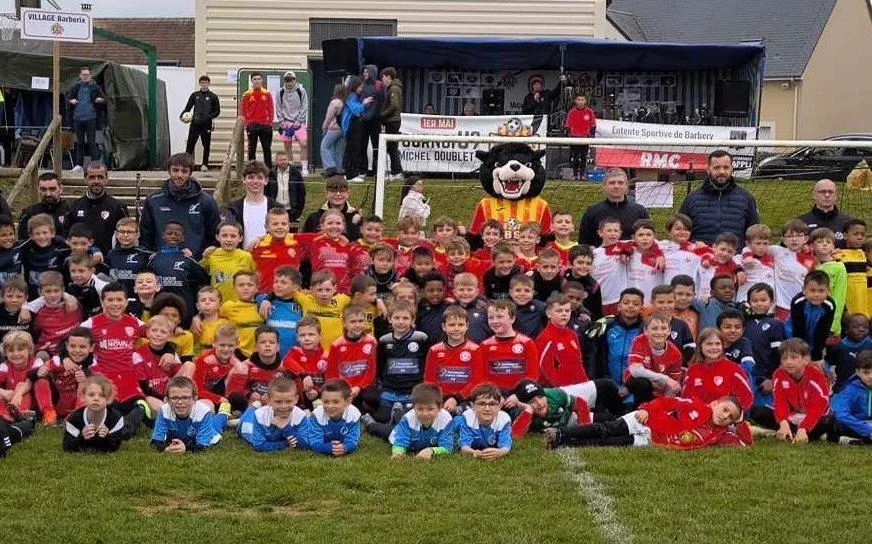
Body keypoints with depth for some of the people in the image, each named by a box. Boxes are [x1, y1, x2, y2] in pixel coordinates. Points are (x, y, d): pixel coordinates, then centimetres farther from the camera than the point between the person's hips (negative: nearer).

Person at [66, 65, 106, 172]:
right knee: (79, 142, 8)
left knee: (91, 142, -4)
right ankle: (79, 164, 14)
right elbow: (68, 97, 17)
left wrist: (101, 100, -19)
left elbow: (104, 98, 3)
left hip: (91, 118, -3)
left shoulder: (95, 87, 2)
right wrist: (71, 101, -4)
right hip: (78, 118, 3)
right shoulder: (76, 87, 8)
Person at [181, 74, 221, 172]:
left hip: (207, 125, -1)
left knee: (206, 145, 4)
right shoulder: (194, 95, 11)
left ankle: (205, 165, 13)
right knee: (190, 144, -2)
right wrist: (182, 115, -8)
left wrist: (209, 117, -14)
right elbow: (188, 107, 11)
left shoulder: (213, 97, 5)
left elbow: (217, 111, 3)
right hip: (195, 124, 1)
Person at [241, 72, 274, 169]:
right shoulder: (247, 95, 3)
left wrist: (270, 122, -2)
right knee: (252, 149, 3)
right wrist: (247, 122, -5)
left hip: (265, 125, 1)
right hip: (252, 126, -1)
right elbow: (243, 111, 3)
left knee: (267, 148, 3)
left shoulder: (267, 94, 6)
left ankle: (269, 169, 8)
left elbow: (271, 110, 6)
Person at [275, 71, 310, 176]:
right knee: (287, 146, 4)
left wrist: (298, 121, -9)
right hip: (286, 122, 2)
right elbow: (278, 108, 9)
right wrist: (282, 121, -2)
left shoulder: (301, 91, -3)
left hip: (299, 121, -2)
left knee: (303, 144, -14)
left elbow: (304, 108, -3)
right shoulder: (281, 92, 3)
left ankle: (304, 167, -9)